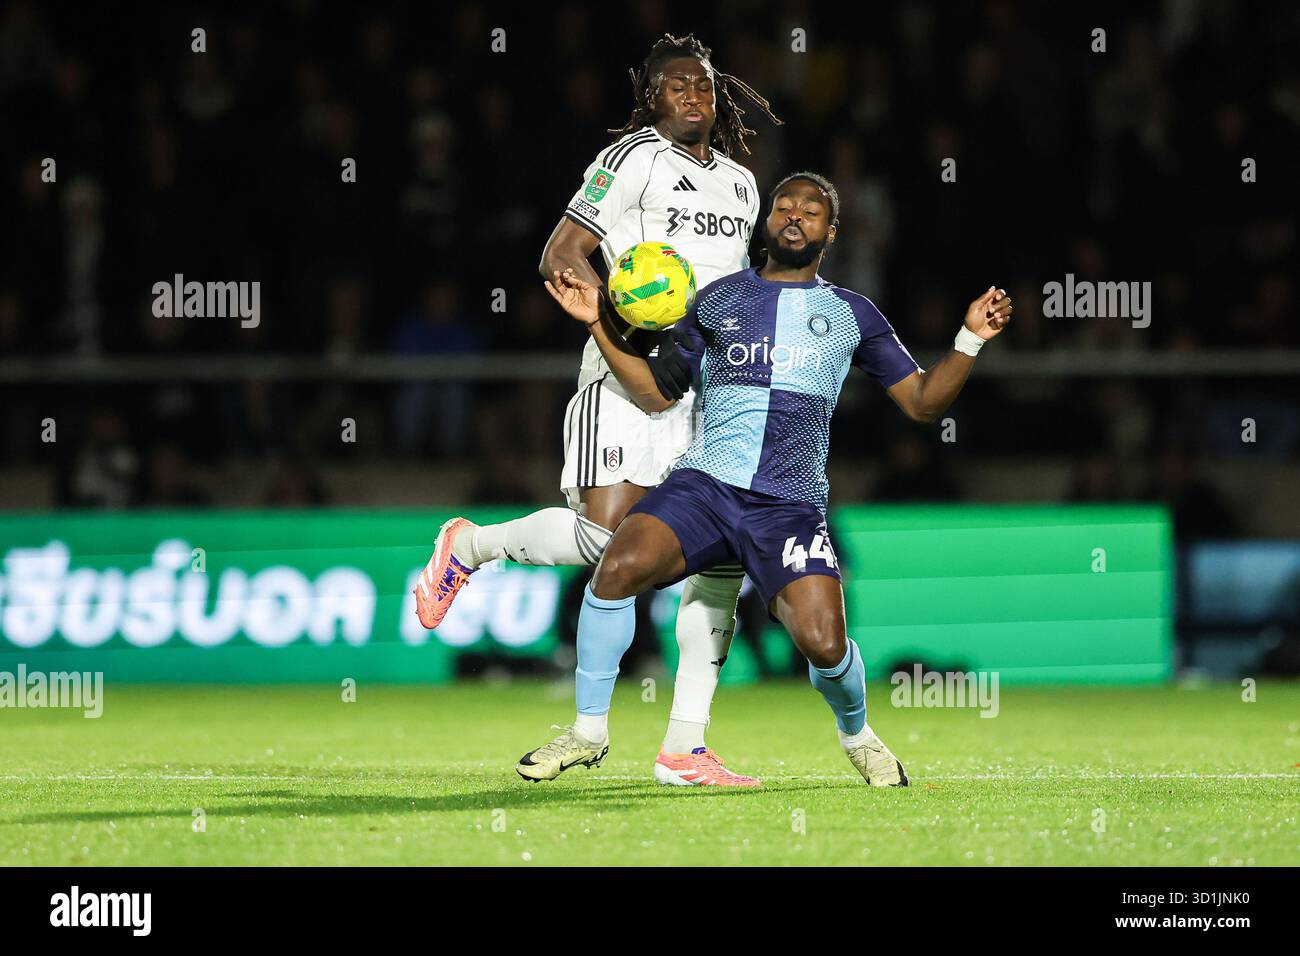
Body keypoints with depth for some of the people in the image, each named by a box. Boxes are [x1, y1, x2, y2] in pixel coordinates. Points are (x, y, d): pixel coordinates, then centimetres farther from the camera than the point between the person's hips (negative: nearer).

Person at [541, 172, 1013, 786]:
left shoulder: (851, 314, 16)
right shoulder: (717, 299, 17)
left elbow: (923, 402, 16)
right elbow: (658, 393, 19)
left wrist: (970, 339, 2)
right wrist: (601, 325, 9)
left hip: (790, 504, -1)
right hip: (704, 482, 1)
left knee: (823, 645, -21)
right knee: (619, 567, -27)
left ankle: (856, 732, 15)